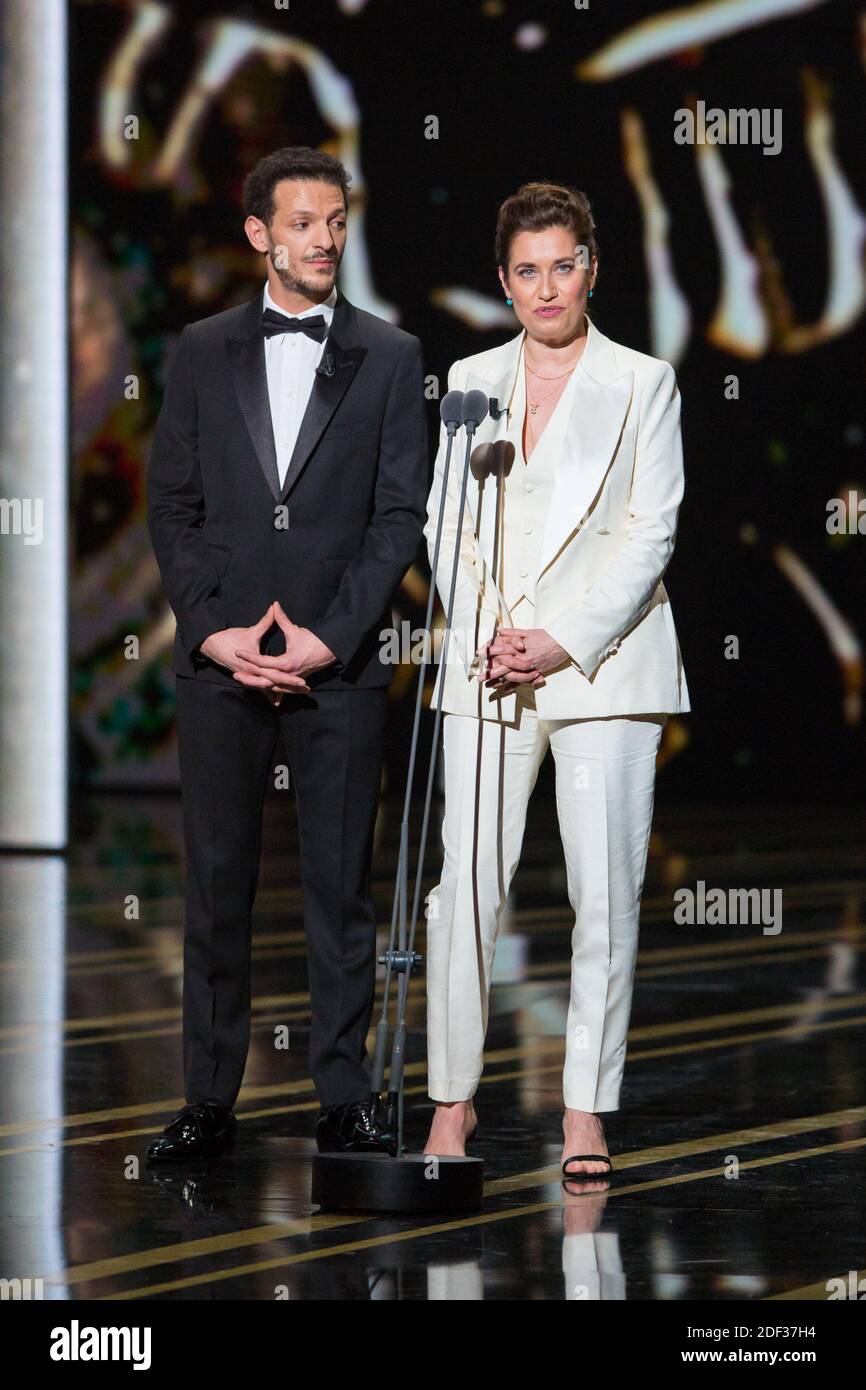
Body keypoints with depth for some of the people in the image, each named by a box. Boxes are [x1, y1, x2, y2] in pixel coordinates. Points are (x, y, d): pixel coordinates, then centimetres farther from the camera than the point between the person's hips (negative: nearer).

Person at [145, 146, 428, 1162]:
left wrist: (329, 637, -9)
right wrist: (211, 628, -6)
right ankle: (208, 1102, 9)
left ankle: (343, 1100, 8)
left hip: (340, 662, -1)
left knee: (339, 888, 2)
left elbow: (400, 514, 1)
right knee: (216, 886, 4)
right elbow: (171, 506, 7)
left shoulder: (388, 358, 5)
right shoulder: (203, 353, 9)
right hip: (220, 660, 1)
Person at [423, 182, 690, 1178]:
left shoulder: (644, 384, 5)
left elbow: (652, 531, -1)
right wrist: (485, 633, -5)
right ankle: (452, 1102, 4)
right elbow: (444, 523, 11)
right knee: (466, 884, -4)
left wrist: (566, 641, -10)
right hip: (485, 665, 2)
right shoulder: (472, 382, 13)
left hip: (604, 659, -2)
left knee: (606, 891, -4)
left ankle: (587, 1112, 2)